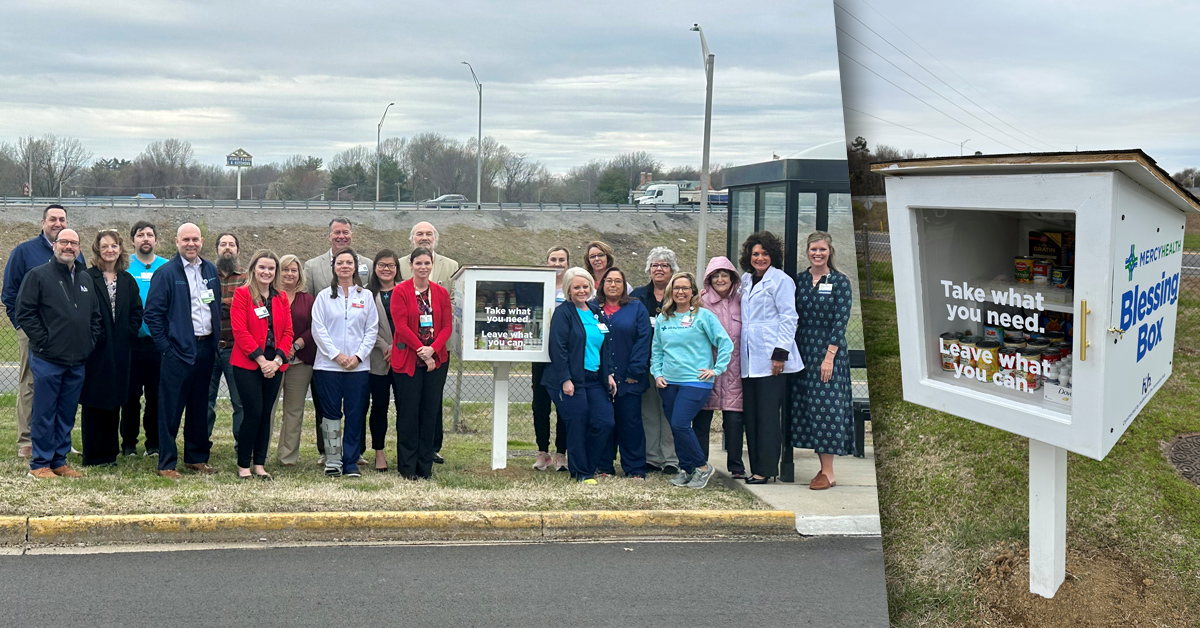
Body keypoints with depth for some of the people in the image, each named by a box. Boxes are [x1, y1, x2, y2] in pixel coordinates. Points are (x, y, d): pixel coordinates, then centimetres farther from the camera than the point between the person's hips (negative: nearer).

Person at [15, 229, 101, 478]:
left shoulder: (86, 279, 14)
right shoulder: (38, 275, -4)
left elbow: (95, 315, 22)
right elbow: (24, 313, -8)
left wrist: (90, 341, 9)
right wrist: (43, 341, -11)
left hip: (77, 361, 6)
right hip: (47, 360, -6)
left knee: (67, 414, 10)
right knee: (44, 413, 0)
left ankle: (59, 460, 19)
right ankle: (40, 463, 9)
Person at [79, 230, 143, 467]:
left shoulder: (128, 281, 11)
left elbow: (137, 312, 12)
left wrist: (129, 334, 0)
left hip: (119, 351, 4)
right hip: (95, 349, -4)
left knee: (114, 401, 9)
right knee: (93, 401, 0)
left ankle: (110, 453, 17)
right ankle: (92, 456, 6)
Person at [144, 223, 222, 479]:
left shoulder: (210, 270, 11)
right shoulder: (165, 273, -7)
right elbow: (151, 314, -8)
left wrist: (215, 338, 10)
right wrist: (166, 347, -11)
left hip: (206, 349, 6)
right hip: (179, 350, -6)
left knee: (199, 407, 14)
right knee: (171, 409, 0)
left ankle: (197, 457, 24)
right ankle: (166, 464, 6)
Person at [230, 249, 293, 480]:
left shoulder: (281, 298, 13)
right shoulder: (242, 294, -2)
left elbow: (287, 332, 8)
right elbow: (240, 330, -9)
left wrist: (277, 359, -7)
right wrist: (260, 359, -14)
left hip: (274, 365, 5)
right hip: (247, 364, -4)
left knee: (266, 413, 6)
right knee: (254, 412, -8)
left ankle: (259, 463, 13)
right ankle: (243, 464, 3)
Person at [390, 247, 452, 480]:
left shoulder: (441, 293, 9)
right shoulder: (400, 291, -2)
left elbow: (447, 326, 4)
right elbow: (401, 326, -8)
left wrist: (432, 349, -11)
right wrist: (421, 351, -14)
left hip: (436, 360, 3)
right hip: (407, 360, -3)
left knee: (430, 412, 5)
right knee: (408, 413, 0)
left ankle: (425, 466, 13)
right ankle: (407, 467, 8)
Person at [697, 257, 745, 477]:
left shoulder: (741, 302, 10)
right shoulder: (702, 302, 3)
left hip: (734, 368, 1)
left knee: (734, 418, -2)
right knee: (702, 417, 1)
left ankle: (736, 466, 7)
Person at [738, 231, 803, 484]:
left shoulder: (781, 280, -3)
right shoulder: (745, 280, 19)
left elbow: (788, 318, -8)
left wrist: (780, 353, -15)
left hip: (770, 358, -7)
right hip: (748, 359, 7)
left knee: (768, 415, -5)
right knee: (750, 414, 7)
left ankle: (766, 469, -2)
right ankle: (755, 467, 13)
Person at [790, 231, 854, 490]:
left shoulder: (840, 282, -3)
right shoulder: (799, 281, 9)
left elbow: (840, 321, -8)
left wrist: (829, 356, -15)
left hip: (830, 352, -5)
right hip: (803, 351, 5)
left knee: (826, 407, -6)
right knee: (807, 406, 4)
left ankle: (828, 472, -2)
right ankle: (823, 467, 12)